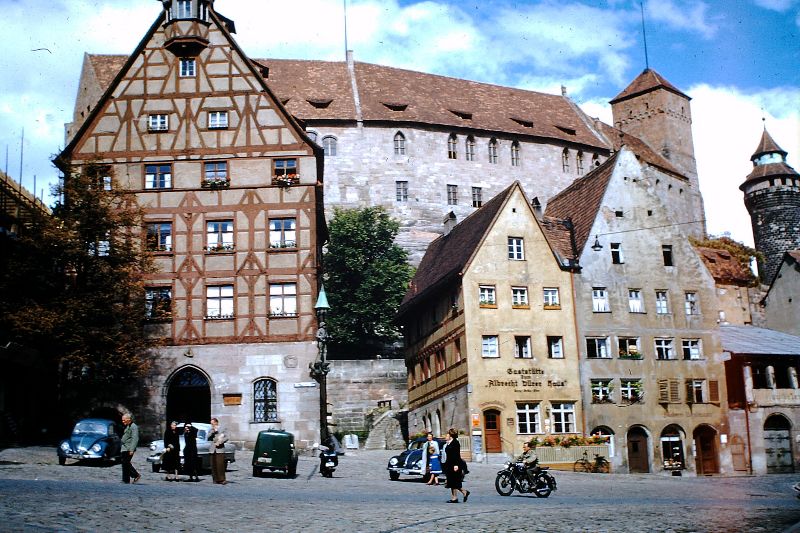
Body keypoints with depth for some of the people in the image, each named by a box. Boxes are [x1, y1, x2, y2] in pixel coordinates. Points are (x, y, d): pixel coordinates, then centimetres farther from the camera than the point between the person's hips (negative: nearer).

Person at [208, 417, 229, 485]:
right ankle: (216, 479, 6)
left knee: (220, 465, -10)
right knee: (213, 466, 0)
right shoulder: (211, 430, 14)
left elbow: (226, 438, -2)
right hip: (213, 450, 4)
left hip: (220, 449, -4)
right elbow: (208, 437, -1)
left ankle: (222, 479, -9)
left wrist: (220, 442, -14)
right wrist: (213, 431, -11)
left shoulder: (221, 429, 3)